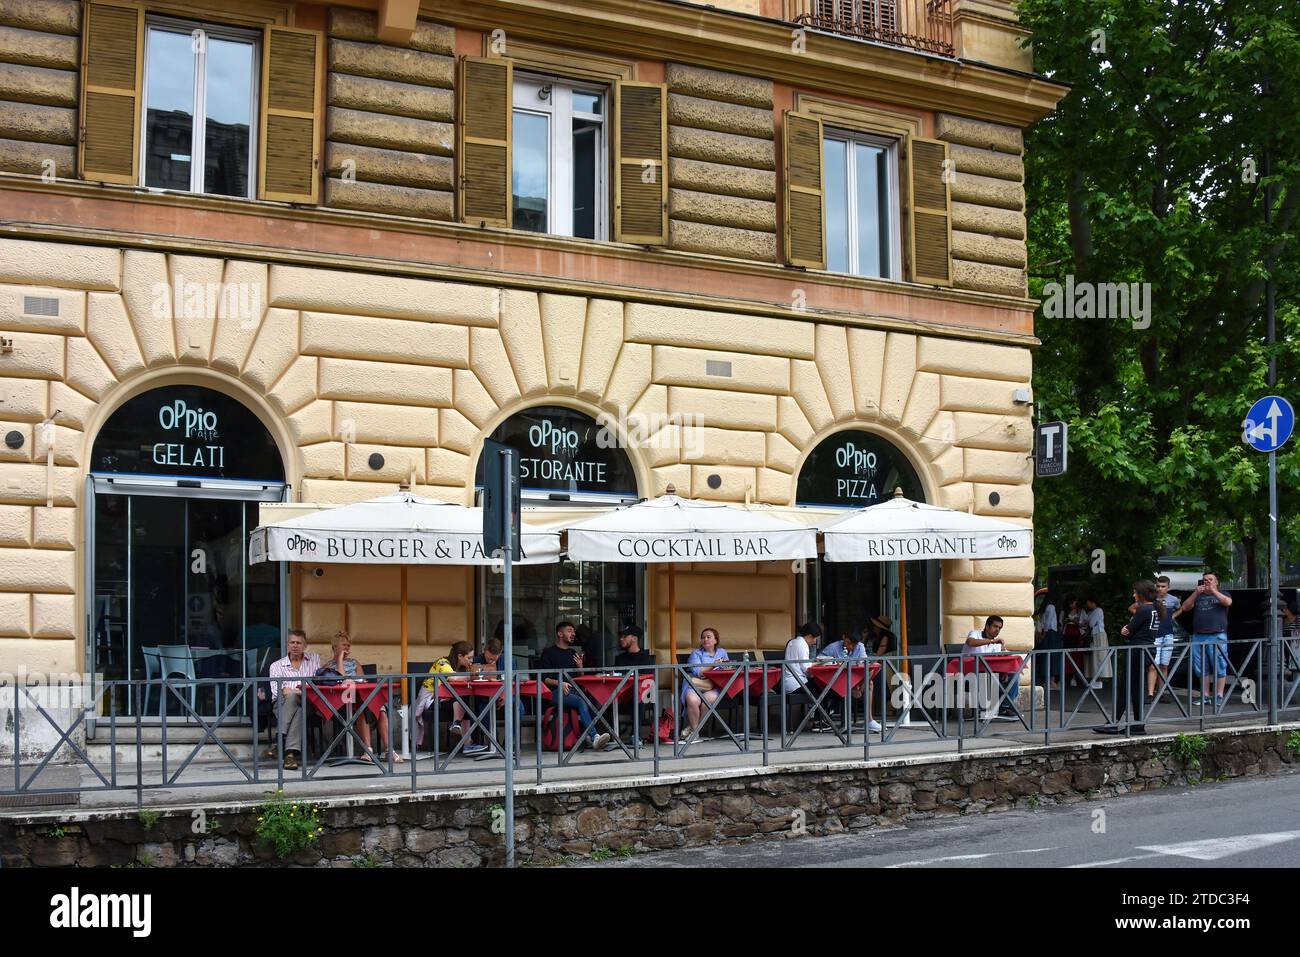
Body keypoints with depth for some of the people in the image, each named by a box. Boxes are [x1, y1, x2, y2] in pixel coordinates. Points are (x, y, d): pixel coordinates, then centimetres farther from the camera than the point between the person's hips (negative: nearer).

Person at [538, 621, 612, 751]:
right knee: (581, 701, -33)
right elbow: (543, 678, -1)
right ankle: (594, 737, -44)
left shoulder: (574, 653, 25)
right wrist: (559, 683, -15)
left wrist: (580, 667, 4)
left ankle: (586, 734, -34)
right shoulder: (549, 653, 8)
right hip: (557, 692, -5)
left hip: (575, 690, 5)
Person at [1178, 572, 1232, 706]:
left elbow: (1228, 602, -10)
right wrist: (1196, 593, -1)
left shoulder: (1222, 594, 12)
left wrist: (1213, 590, -11)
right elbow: (1185, 607, 8)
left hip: (1217, 636, -4)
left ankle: (1219, 696, -3)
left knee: (1220, 668, -5)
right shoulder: (1198, 596, 21)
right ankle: (1205, 695, 10)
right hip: (1198, 637, 4)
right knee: (1201, 669, 4)